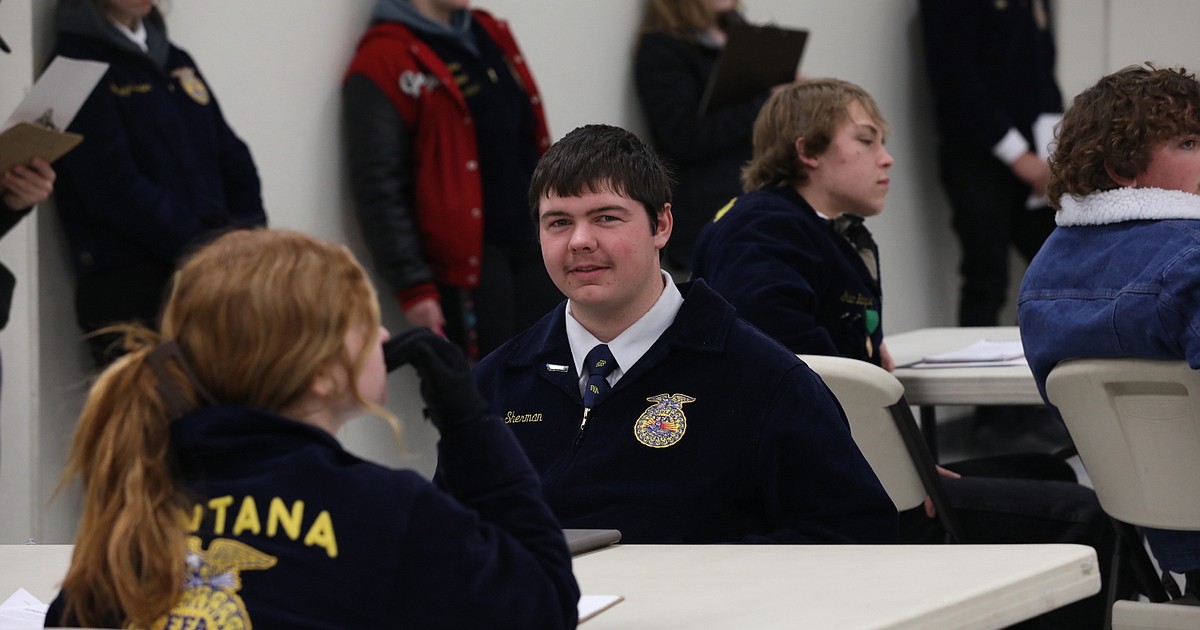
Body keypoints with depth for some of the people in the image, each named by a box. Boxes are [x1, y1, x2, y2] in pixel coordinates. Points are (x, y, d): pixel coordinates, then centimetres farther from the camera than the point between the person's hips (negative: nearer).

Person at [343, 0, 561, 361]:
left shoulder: (489, 34, 15)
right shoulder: (385, 63, -10)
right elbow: (380, 189, -13)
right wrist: (413, 287, -16)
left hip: (535, 246, 7)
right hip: (467, 259, -7)